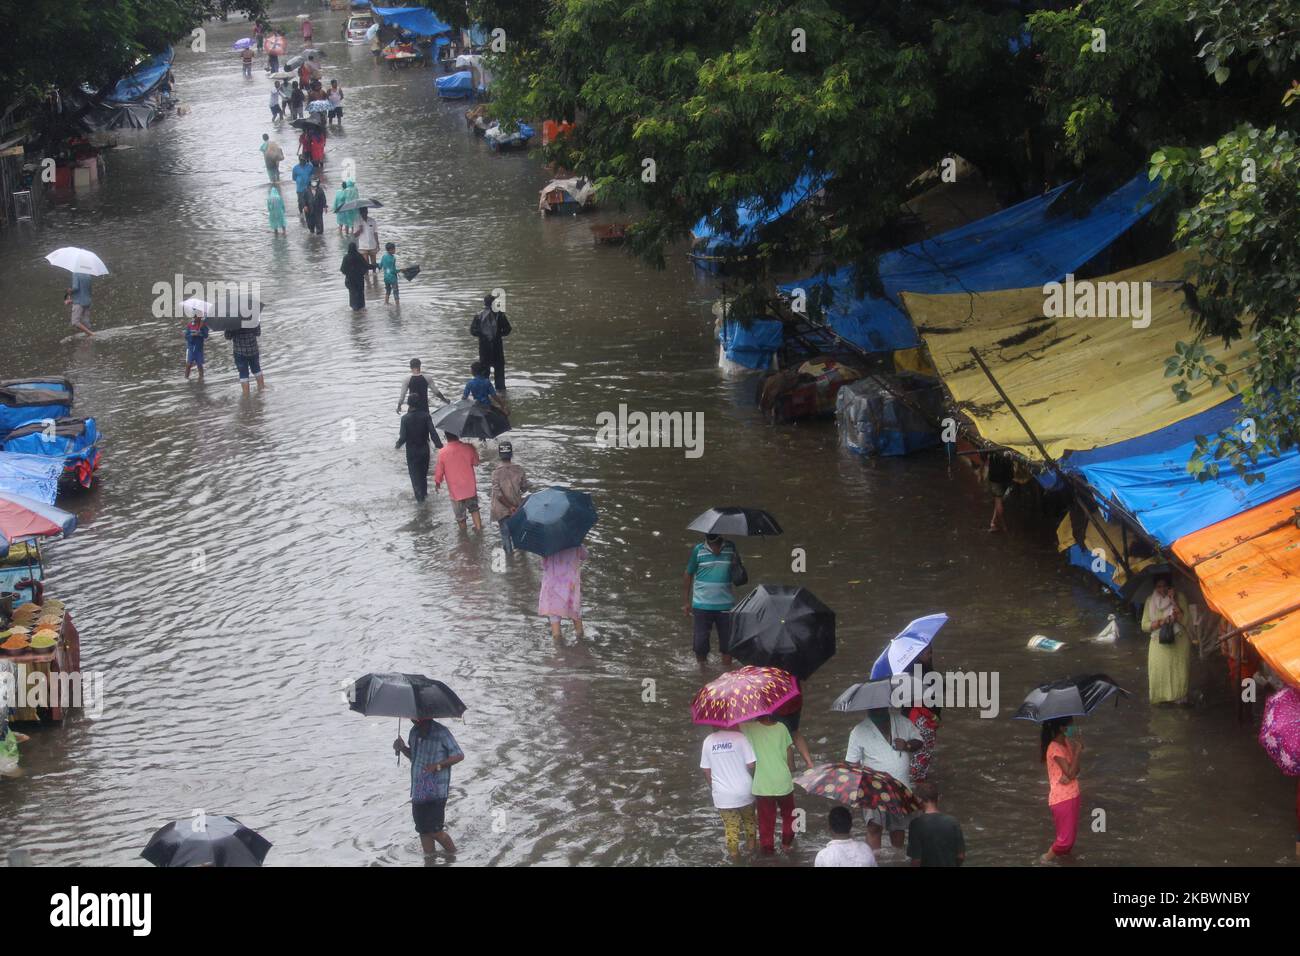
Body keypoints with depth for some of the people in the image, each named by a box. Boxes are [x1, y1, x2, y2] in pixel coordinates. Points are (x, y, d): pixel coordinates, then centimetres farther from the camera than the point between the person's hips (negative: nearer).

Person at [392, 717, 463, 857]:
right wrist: (402, 748, 2)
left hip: (436, 792, -7)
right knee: (424, 831, 9)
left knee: (435, 831, -7)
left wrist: (437, 765, -19)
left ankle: (454, 855, 15)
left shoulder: (441, 732, -13)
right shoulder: (414, 732, 8)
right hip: (418, 791, 7)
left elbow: (459, 756, -10)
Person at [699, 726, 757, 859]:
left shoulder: (708, 741, -6)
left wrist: (713, 787, 16)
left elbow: (706, 770, 0)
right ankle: (751, 845, 38)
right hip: (744, 791, -1)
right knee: (749, 819, 26)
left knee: (730, 824, 18)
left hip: (722, 794, 1)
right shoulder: (740, 737, -16)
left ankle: (733, 852, 26)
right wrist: (753, 780, 4)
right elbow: (751, 765, -17)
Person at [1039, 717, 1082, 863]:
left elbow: (1075, 770, 5)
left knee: (1071, 833, 16)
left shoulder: (1067, 743, 7)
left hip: (1071, 795, 9)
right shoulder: (1055, 748, -20)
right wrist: (1077, 751, -24)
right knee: (1066, 837, -4)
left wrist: (1070, 775, -17)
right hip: (1062, 799, -9)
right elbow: (1070, 773, -23)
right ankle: (1046, 859, 15)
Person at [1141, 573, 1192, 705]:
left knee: (1179, 673, -4)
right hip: (1159, 643, 1)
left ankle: (1178, 698, 10)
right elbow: (1145, 626, 3)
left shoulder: (1180, 598, 0)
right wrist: (1161, 622, -14)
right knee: (1158, 673, -4)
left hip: (1179, 642, -1)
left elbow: (1184, 620, -12)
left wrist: (1173, 601, -16)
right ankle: (1161, 698, 12)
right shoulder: (1150, 601, 5)